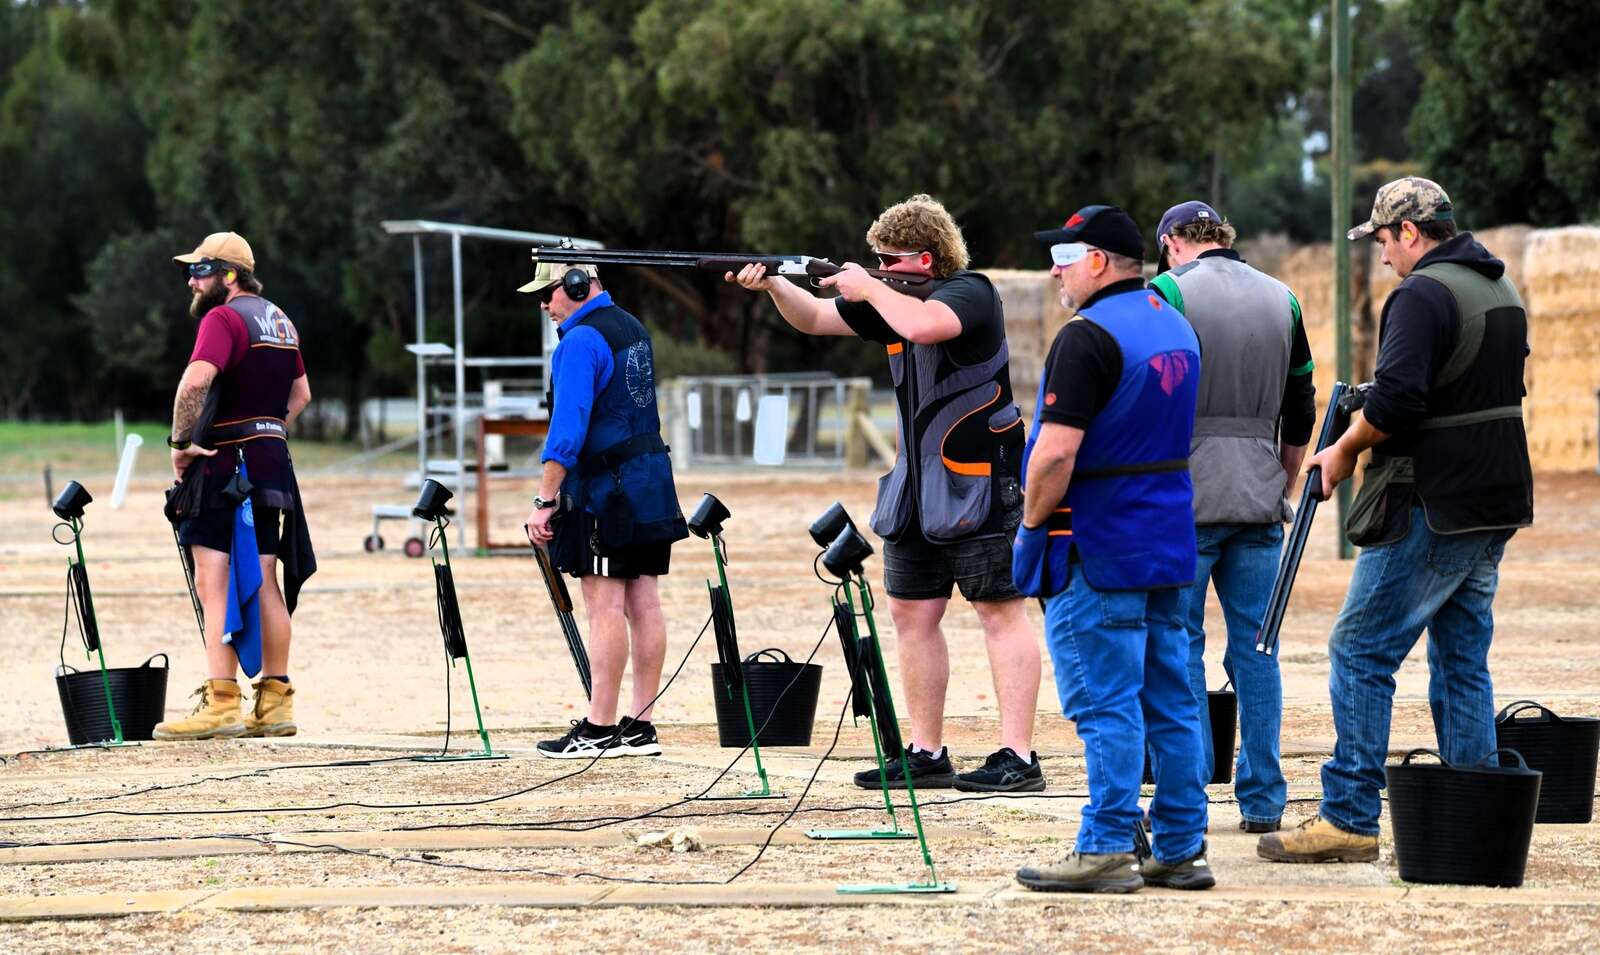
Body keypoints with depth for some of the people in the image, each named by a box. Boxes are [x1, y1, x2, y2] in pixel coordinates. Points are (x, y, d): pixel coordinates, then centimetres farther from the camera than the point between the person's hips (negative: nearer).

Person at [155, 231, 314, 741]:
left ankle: (220, 703, -16)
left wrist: (180, 441, -18)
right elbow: (300, 394, 25)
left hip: (225, 466, -9)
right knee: (264, 583, 11)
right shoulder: (279, 320, 17)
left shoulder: (223, 318, -12)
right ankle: (275, 704, 13)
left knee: (214, 583, -9)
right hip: (272, 460, 9)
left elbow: (196, 379, -28)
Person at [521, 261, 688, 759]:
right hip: (651, 482, 9)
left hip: (605, 492, -9)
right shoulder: (634, 329, 16)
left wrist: (545, 500, -19)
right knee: (643, 602, 8)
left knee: (604, 606, -7)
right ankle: (640, 725, 10)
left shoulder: (581, 340, -14)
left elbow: (568, 426, -20)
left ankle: (600, 730, -7)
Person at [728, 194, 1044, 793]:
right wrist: (774, 286, -1)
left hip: (978, 485, -9)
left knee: (999, 611, -8)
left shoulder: (971, 292, -11)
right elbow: (816, 319, 17)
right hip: (917, 489, 9)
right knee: (911, 612, 9)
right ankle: (926, 754, 16)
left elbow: (924, 324, -32)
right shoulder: (894, 298, 13)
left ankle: (1018, 758, -10)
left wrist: (870, 289, -16)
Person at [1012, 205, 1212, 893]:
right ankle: (1180, 848, 13)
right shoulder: (1176, 328, 13)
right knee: (1170, 701, 10)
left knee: (1104, 704, -6)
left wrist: (1033, 524, -8)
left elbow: (1056, 452, -23)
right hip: (1169, 543, 9)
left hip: (1098, 551, -9)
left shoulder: (1089, 337, -16)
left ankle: (1107, 849, -5)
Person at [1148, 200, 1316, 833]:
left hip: (1185, 498, -4)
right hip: (1259, 498, 4)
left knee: (1179, 645, 1)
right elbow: (1301, 416, 16)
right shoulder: (1281, 299, 12)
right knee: (1255, 647, 8)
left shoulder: (1167, 293, -4)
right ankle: (1262, 799, 8)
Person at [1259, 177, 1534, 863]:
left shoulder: (1422, 295, -15)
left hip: (1432, 512, -9)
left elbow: (1395, 401, -24)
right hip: (1496, 506, 9)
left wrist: (1343, 451, -7)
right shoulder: (1502, 289, 14)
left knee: (1361, 654, -4)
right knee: (1463, 661, 13)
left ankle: (1349, 819, -6)